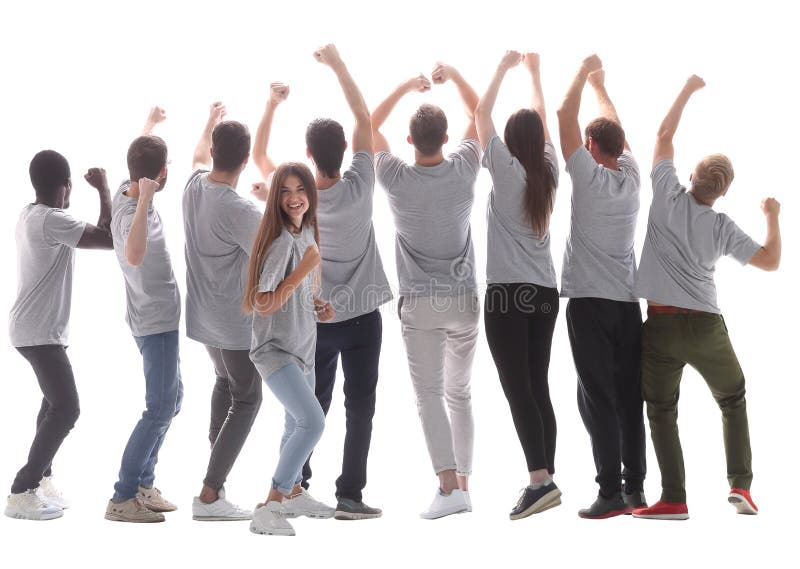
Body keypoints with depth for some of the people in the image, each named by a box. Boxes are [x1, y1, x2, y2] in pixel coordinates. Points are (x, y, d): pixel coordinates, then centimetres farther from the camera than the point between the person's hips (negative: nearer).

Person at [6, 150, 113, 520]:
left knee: (56, 403, 22)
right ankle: (21, 493, -11)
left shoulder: (30, 215, 8)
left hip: (35, 328, 11)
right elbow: (109, 239, -27)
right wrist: (103, 190, -15)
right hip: (40, 332, -11)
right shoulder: (51, 220, -22)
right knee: (66, 409, -12)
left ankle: (40, 478, 30)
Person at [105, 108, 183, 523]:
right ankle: (122, 498, -7)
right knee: (159, 409, -9)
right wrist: (145, 202, -48)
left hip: (158, 319, 10)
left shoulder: (125, 192, 0)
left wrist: (150, 124, 39)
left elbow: (138, 161, 24)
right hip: (156, 322, -10)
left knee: (171, 398, 18)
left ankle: (143, 483, 24)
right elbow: (134, 255, -50)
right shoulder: (132, 213, -27)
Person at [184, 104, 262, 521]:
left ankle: (217, 466, 37)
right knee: (246, 401, 3)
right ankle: (210, 495, -2)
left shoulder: (193, 186, -4)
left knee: (224, 381, 29)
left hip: (203, 317, 8)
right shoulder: (239, 210, -27)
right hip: (237, 323, -8)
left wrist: (210, 122, 37)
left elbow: (199, 157, 21)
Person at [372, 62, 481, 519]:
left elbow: (371, 125, 7)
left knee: (430, 396, -4)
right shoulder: (463, 171, -6)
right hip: (464, 298, 3)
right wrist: (453, 75, 16)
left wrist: (406, 87, 13)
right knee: (460, 394, 13)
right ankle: (463, 484, 15)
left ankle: (449, 486, -14)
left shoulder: (397, 179, -10)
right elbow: (478, 113, 11)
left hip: (419, 303, -2)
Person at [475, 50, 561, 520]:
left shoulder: (506, 171, -6)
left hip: (508, 293, -6)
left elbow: (481, 114, 0)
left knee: (518, 389, -10)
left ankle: (541, 480, -19)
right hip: (545, 292, 6)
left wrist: (505, 67, 9)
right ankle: (545, 481, 9)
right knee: (538, 387, 9)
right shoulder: (549, 173, 8)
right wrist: (534, 71, 29)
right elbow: (543, 122, 22)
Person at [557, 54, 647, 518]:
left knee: (599, 398, -6)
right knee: (630, 398, 8)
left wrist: (584, 73, 8)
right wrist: (600, 85, 33)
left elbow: (566, 118, -4)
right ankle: (635, 488, 11)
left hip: (589, 302, -6)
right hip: (628, 302, 6)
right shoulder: (631, 177, 7)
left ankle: (611, 494, -8)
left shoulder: (589, 176, -7)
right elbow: (618, 132, 23)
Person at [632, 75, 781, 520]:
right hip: (706, 326, 1)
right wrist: (773, 217, 18)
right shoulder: (723, 227, 1)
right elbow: (771, 261, 4)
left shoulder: (669, 196, 0)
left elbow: (665, 135, 11)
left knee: (662, 410, 7)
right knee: (733, 400, 20)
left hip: (659, 324, -1)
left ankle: (674, 499, -1)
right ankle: (741, 484, 10)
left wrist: (689, 88, 19)